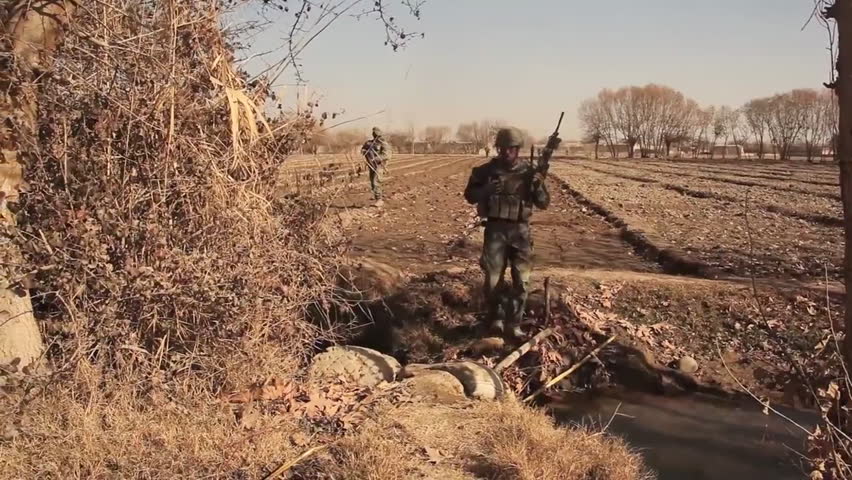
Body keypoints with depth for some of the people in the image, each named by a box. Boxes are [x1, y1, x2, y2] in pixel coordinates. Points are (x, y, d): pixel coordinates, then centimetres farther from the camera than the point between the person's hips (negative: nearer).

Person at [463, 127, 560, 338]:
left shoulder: (528, 172, 1)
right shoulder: (486, 170, 1)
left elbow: (543, 203, 3)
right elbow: (469, 195, 7)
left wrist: (538, 186, -18)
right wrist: (486, 190, -13)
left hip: (520, 230, 1)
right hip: (495, 229, -1)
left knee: (521, 281, 2)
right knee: (493, 279, -1)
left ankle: (514, 324, 13)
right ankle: (497, 317, 20)